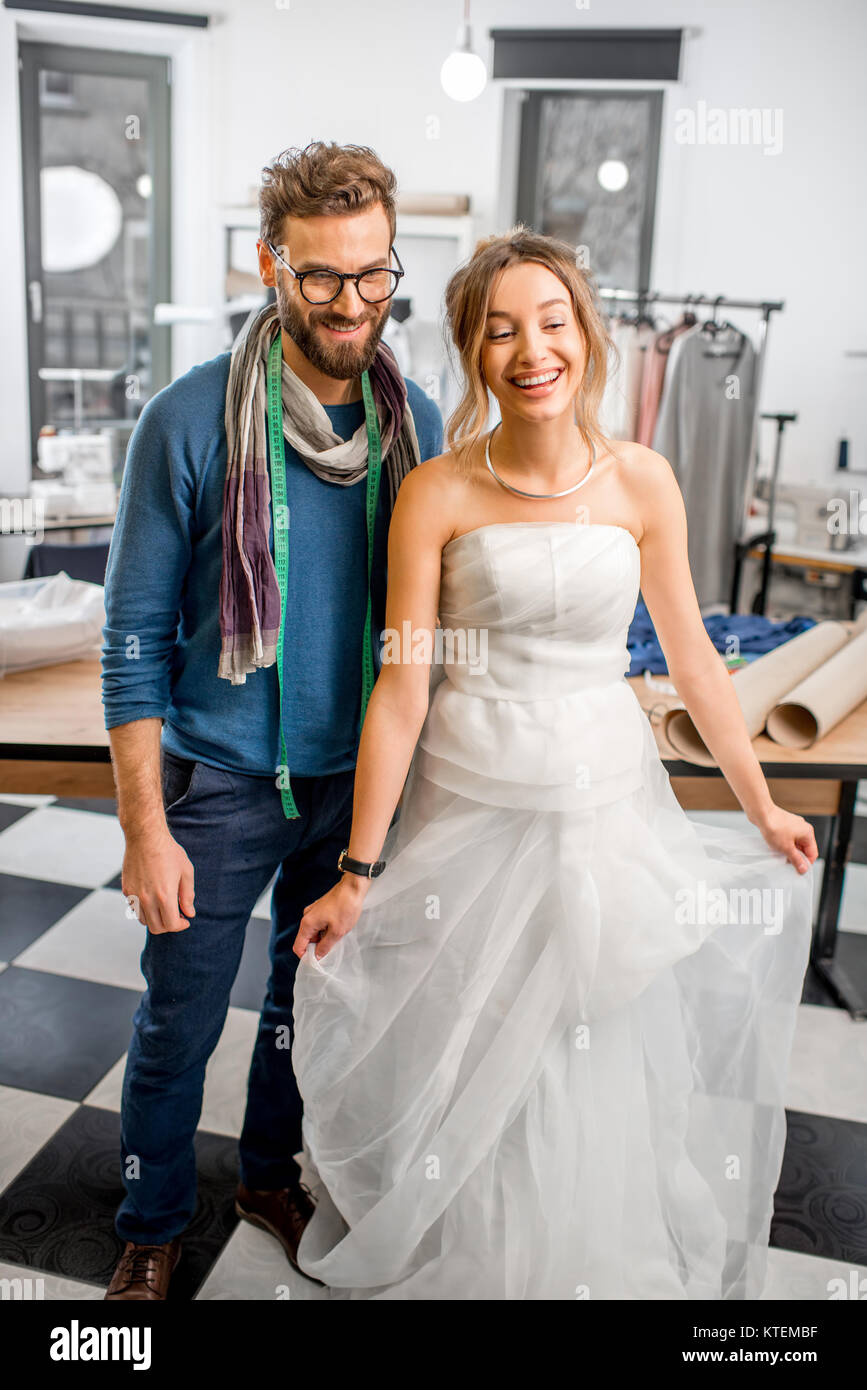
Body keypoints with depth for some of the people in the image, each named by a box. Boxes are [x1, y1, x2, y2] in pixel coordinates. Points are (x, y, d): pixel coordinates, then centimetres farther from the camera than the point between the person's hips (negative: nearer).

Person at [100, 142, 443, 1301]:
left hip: (359, 780, 4)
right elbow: (135, 638, -11)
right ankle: (154, 1226, 38)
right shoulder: (189, 422, -15)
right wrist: (145, 826, -13)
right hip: (219, 783, -3)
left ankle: (272, 1174, 47)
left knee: (311, 1001, 21)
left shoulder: (416, 422, -3)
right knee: (179, 1025, 11)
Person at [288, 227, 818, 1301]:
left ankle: (604, 1257, 46)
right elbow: (401, 691, -10)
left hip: (607, 809, 2)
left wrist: (763, 810, 11)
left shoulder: (641, 484, -4)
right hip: (471, 810, -1)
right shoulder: (436, 495, -11)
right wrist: (360, 873, -7)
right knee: (465, 1071, 15)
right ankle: (460, 1262, 44)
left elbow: (692, 659, 4)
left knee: (602, 1066, 16)